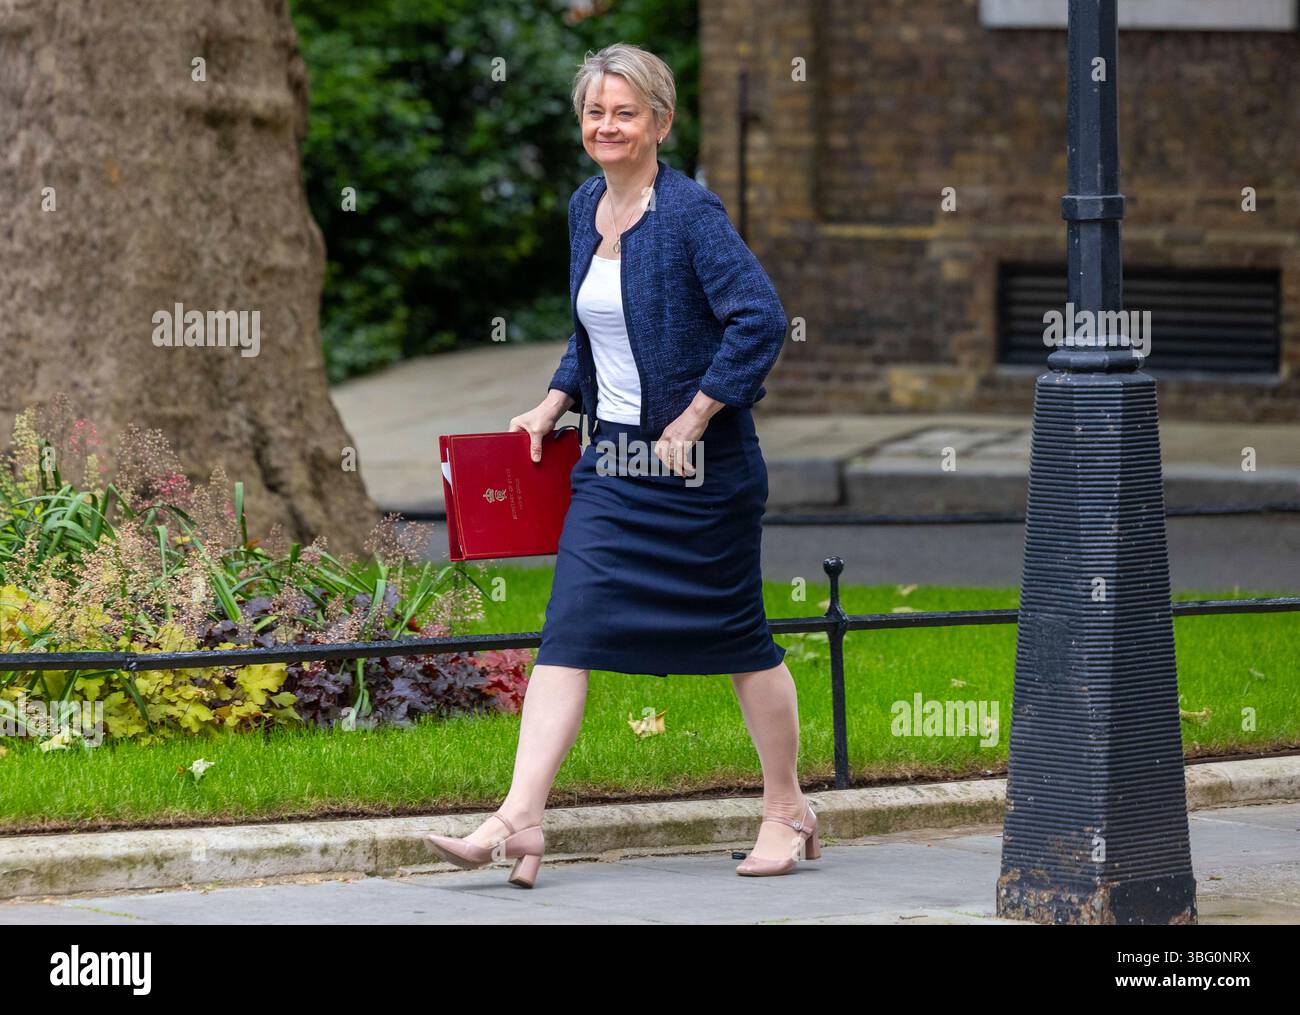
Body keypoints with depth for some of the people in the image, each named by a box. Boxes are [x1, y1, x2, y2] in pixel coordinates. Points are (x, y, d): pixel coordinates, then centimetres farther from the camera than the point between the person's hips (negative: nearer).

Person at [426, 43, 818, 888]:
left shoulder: (690, 212, -14)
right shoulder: (586, 209, 9)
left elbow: (761, 319, -21)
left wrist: (695, 417, -20)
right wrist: (556, 402, 14)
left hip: (701, 468, -6)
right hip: (613, 461, 6)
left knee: (737, 635, 6)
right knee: (569, 631, -6)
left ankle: (788, 812, 22)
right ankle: (520, 821, -12)